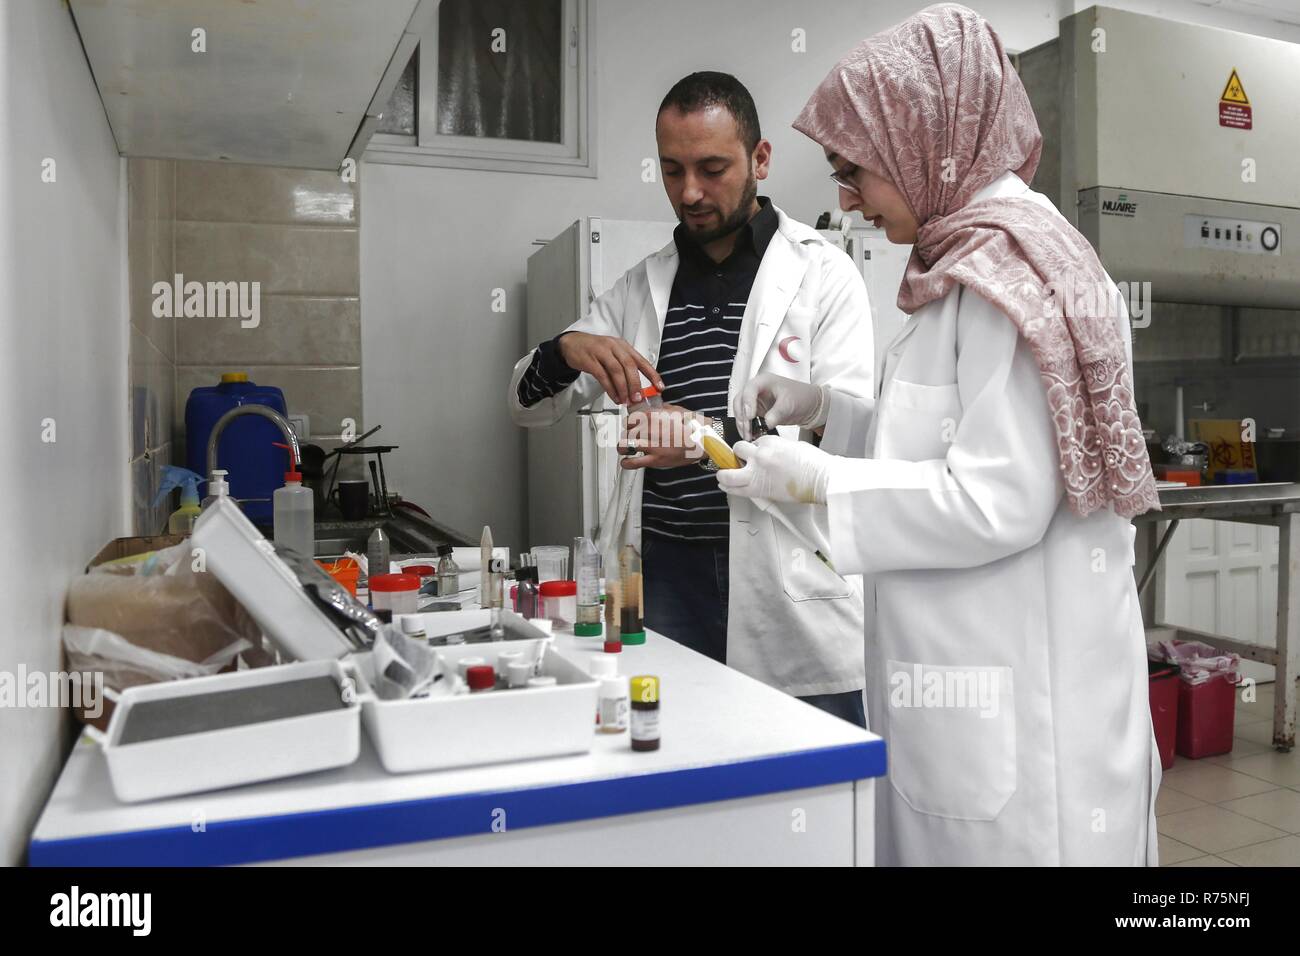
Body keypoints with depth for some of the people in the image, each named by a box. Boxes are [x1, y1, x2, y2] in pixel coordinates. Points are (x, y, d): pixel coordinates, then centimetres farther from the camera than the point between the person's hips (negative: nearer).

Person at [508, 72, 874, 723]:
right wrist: (565, 350, -11)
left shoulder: (822, 273, 0)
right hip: (663, 579, 3)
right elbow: (527, 405, 12)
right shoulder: (643, 286, 12)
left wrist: (711, 438, -24)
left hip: (788, 592, -3)